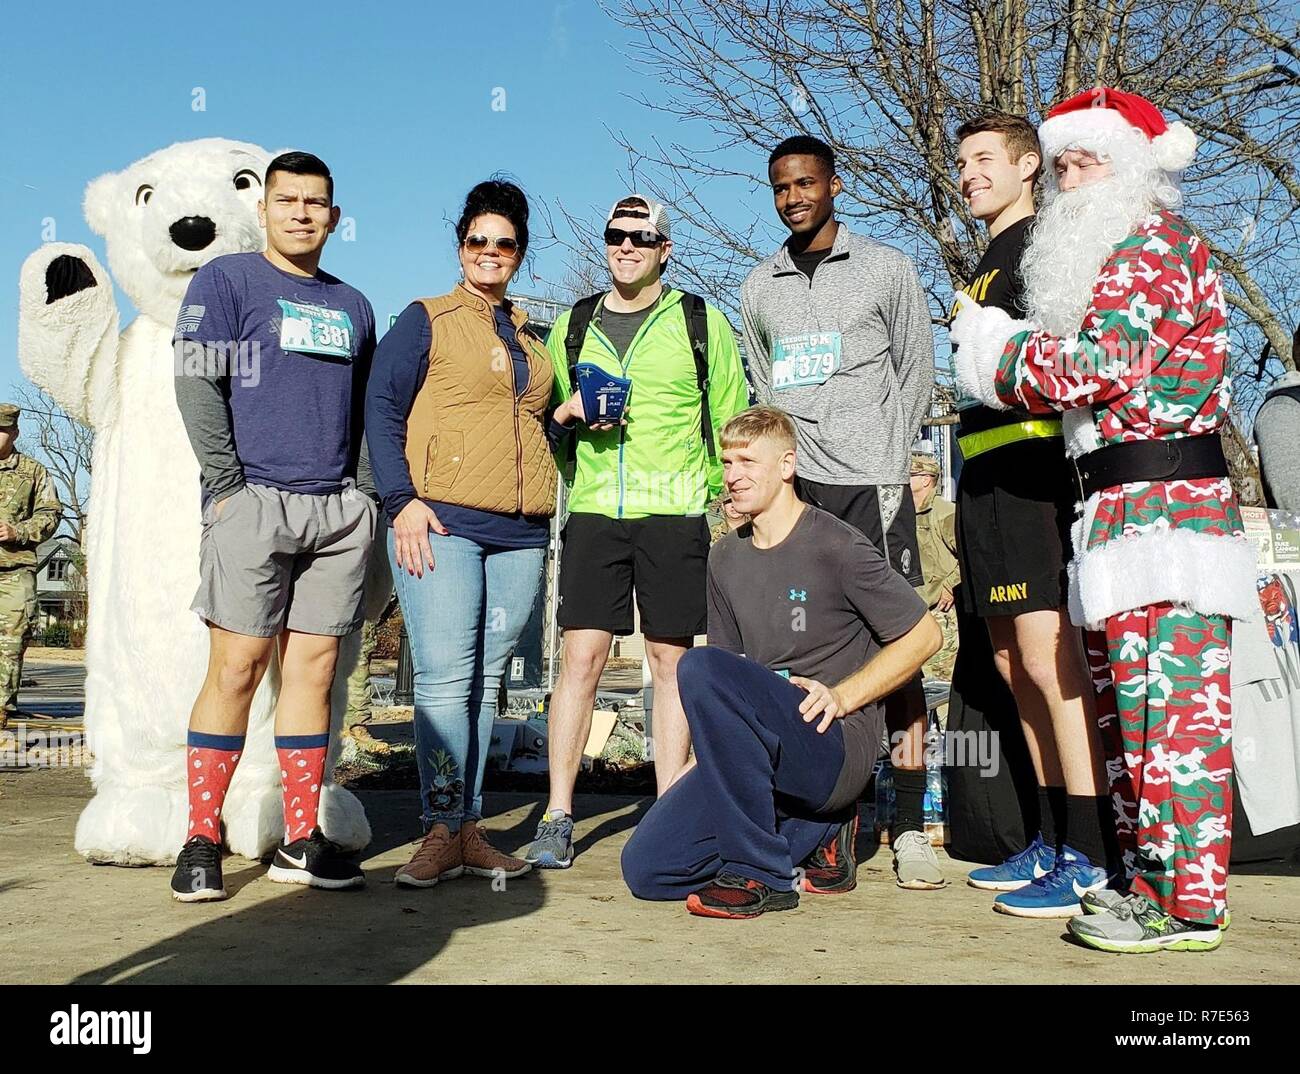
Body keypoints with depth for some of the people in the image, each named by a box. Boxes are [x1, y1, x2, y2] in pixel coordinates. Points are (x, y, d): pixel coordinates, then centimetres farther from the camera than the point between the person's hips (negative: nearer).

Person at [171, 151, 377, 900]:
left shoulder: (352, 305, 20)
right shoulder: (226, 281, 5)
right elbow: (197, 386, -3)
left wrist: (365, 491, 10)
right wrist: (229, 487, -10)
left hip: (339, 510, 4)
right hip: (254, 503, -4)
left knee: (314, 671, 4)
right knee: (237, 669, -6)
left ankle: (302, 840, 11)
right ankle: (202, 841, 4)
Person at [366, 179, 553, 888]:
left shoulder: (530, 336, 22)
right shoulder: (427, 320, 7)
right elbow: (382, 409, 0)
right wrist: (402, 499, -11)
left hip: (519, 534, 5)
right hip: (441, 522, -5)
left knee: (486, 680, 5)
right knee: (445, 677, -11)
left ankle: (469, 829, 11)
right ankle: (442, 832, -4)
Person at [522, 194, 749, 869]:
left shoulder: (702, 324, 7)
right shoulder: (572, 326, 14)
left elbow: (732, 425, 8)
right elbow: (540, 419, 20)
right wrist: (567, 413, -2)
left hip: (674, 514, -1)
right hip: (593, 512, 2)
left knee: (671, 661, 3)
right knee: (580, 657, -4)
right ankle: (558, 819, 3)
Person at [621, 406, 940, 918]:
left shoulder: (835, 546, -6)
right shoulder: (726, 557, 15)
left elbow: (924, 635, -2)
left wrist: (841, 696, -12)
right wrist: (712, 755, 8)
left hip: (835, 746, -7)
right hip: (769, 753, 7)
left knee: (700, 666, -31)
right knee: (646, 867, -8)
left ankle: (762, 873, -20)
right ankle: (817, 832, 10)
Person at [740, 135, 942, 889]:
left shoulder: (886, 270, 8)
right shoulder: (759, 289, 17)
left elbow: (916, 377, 7)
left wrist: (887, 469, -2)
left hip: (870, 484, -3)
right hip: (792, 488, 3)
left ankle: (910, 827, 2)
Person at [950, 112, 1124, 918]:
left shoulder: (1045, 242, -1)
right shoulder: (989, 264, 25)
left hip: (1033, 468, -9)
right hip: (988, 474, 9)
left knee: (1048, 657, -13)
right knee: (1017, 664, 9)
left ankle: (1094, 857, -8)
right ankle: (1054, 843, 16)